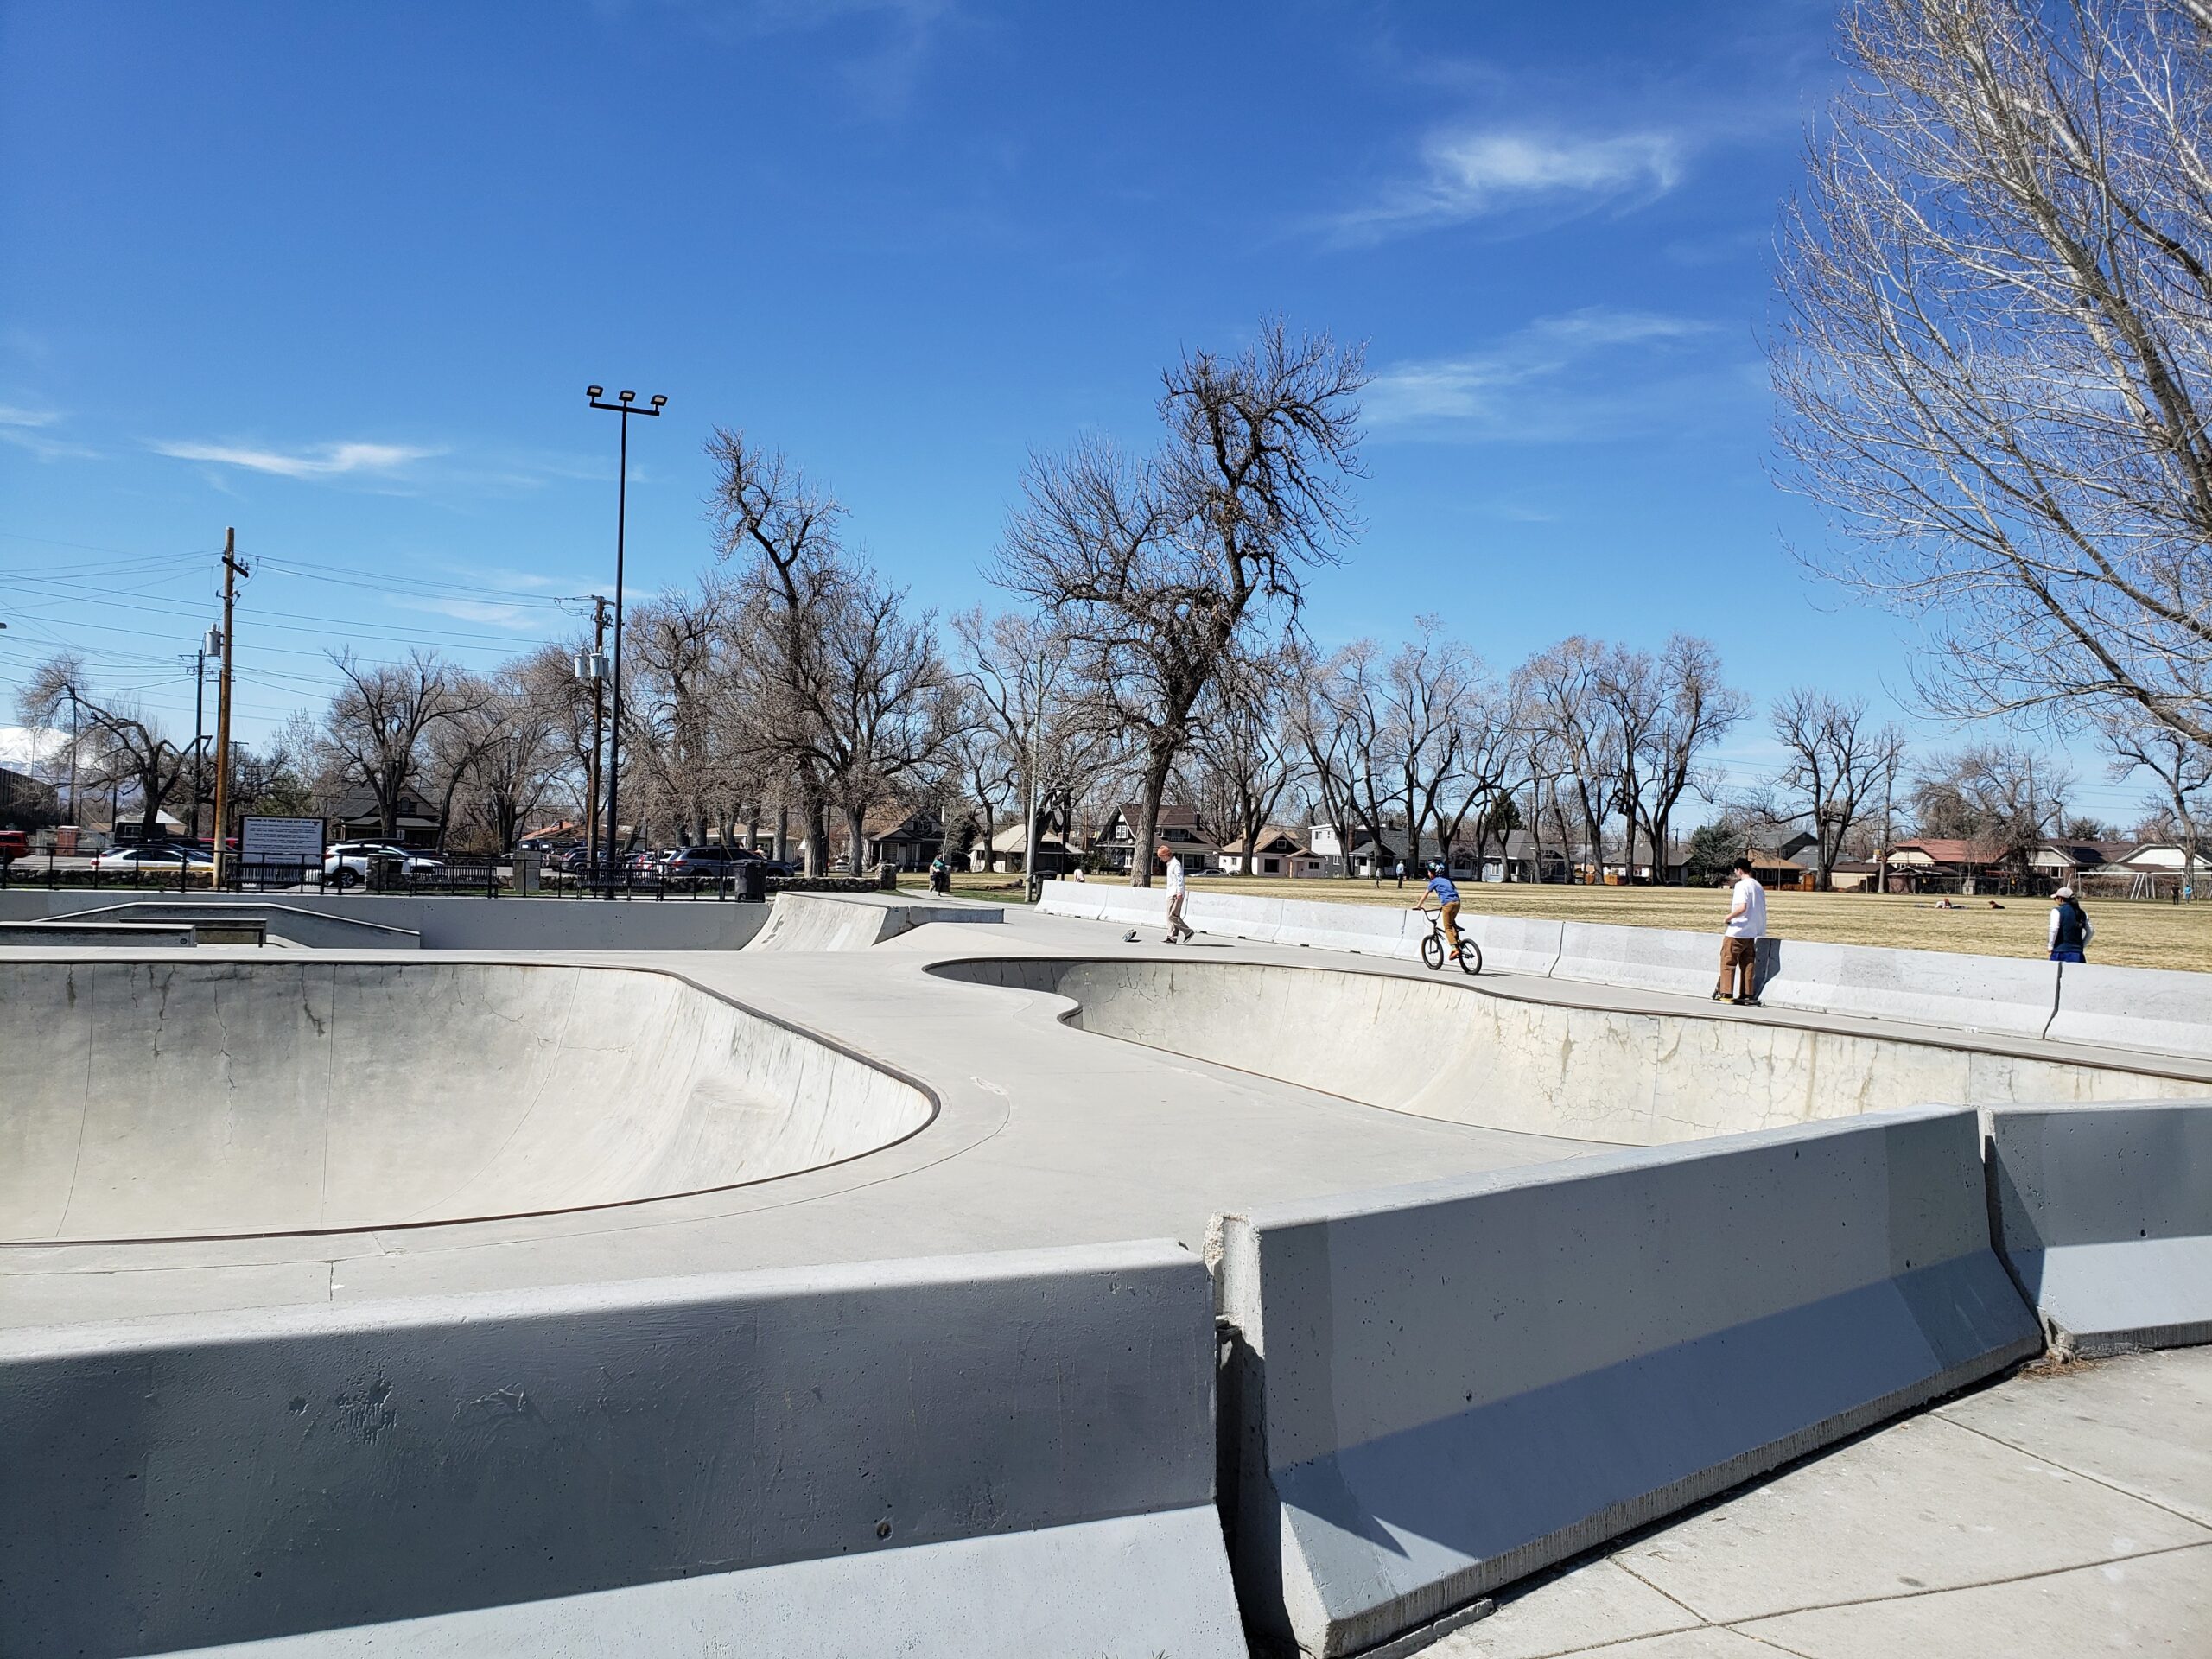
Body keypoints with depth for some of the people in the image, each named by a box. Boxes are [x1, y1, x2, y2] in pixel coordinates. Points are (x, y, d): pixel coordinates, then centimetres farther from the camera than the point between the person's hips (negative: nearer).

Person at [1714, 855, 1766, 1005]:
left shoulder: (1742, 885, -13)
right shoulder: (1759, 886, 12)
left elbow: (1742, 907, -26)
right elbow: (1761, 910, 14)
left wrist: (1728, 917, -12)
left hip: (1736, 932, -8)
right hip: (1752, 933, 8)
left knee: (1728, 961, -1)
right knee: (1748, 964, 10)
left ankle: (1726, 994, -3)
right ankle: (1747, 995, 10)